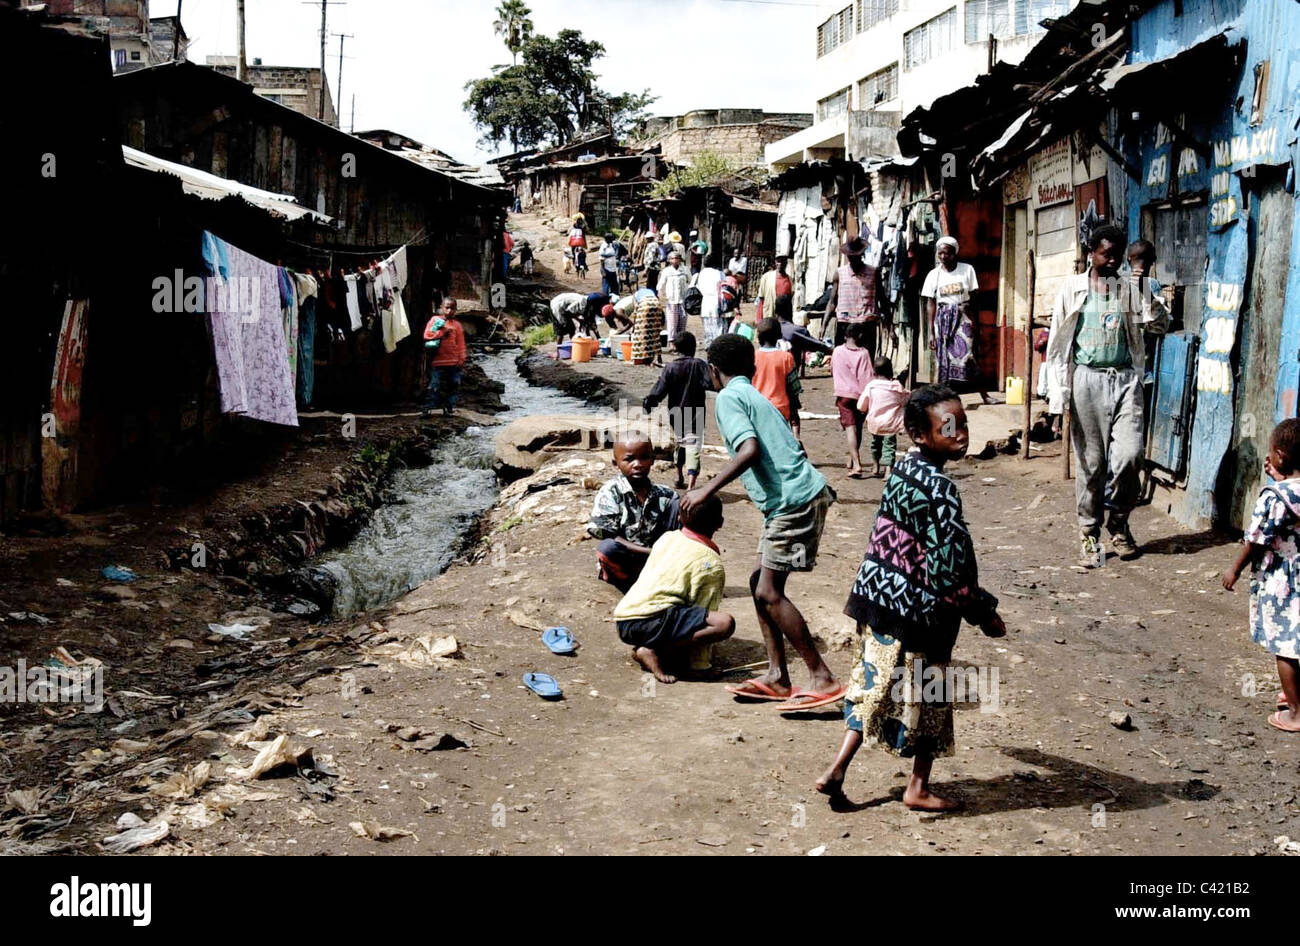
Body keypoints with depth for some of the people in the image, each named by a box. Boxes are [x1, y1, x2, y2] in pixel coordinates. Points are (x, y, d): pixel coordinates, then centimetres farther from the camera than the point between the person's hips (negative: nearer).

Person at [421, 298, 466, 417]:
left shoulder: (457, 324, 8)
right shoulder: (435, 320, 5)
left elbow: (461, 343, 5)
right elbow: (427, 335, -5)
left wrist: (461, 359, -2)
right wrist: (442, 333, -10)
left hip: (453, 362, 2)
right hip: (437, 361, -2)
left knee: (453, 385, 5)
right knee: (435, 385, -3)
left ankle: (448, 408, 15)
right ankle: (427, 408, 1)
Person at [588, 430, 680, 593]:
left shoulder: (662, 494, -2)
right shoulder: (609, 494, -13)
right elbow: (607, 538, -18)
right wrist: (650, 553, -25)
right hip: (623, 563, -3)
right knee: (607, 548, -39)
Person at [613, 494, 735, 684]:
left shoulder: (666, 538, 21)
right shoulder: (712, 563, 2)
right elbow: (705, 609, 1)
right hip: (651, 621, -8)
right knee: (725, 623, -17)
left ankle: (642, 647, 6)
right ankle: (655, 652, -14)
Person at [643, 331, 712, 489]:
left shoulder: (670, 368, -3)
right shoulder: (699, 365, -8)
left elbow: (659, 390, -5)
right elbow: (711, 383, -21)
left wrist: (648, 404, 6)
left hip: (676, 415, 3)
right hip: (695, 417, -3)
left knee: (680, 445, 24)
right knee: (693, 448, -8)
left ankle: (680, 479, 40)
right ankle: (691, 485, -24)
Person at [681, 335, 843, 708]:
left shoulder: (728, 397, -5)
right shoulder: (755, 396, 22)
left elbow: (750, 450, -21)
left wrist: (708, 489, -18)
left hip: (793, 501, -10)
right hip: (793, 499, 10)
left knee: (769, 592, -6)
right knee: (762, 584, 13)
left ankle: (823, 679, -2)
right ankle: (776, 676, 16)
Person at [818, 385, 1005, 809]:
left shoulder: (901, 470, 3)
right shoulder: (941, 491, -22)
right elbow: (950, 567, -23)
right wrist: (984, 614, -11)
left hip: (879, 599, 7)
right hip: (919, 612, -7)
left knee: (874, 685, 17)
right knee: (928, 699, 11)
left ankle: (837, 770, 15)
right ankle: (918, 788, 25)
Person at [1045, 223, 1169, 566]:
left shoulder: (1131, 290, 12)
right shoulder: (1073, 287, 7)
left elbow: (1158, 325, 4)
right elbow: (1057, 337, 6)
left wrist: (1155, 297, -13)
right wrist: (1058, 389, 0)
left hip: (1124, 378, 1)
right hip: (1087, 379, -1)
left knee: (1129, 453, -11)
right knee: (1090, 461, 1)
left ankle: (1118, 521, 13)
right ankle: (1089, 534, 11)